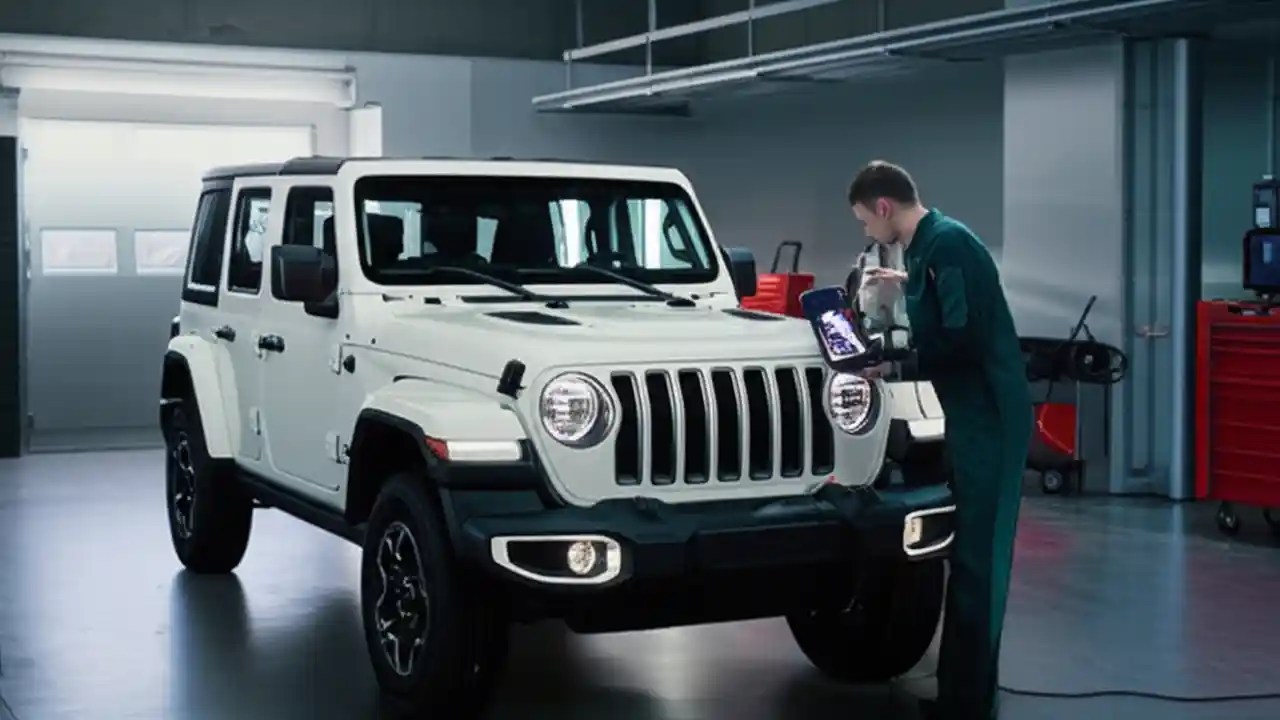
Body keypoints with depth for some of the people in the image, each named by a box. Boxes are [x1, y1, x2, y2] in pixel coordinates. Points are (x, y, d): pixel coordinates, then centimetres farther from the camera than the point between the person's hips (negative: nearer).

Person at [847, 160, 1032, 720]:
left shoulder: (945, 242, -16)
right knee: (967, 552, 14)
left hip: (989, 417, -10)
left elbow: (961, 341, -22)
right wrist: (907, 283, 27)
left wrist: (894, 367, -14)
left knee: (978, 556, -6)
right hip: (973, 414, 10)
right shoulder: (931, 243, 13)